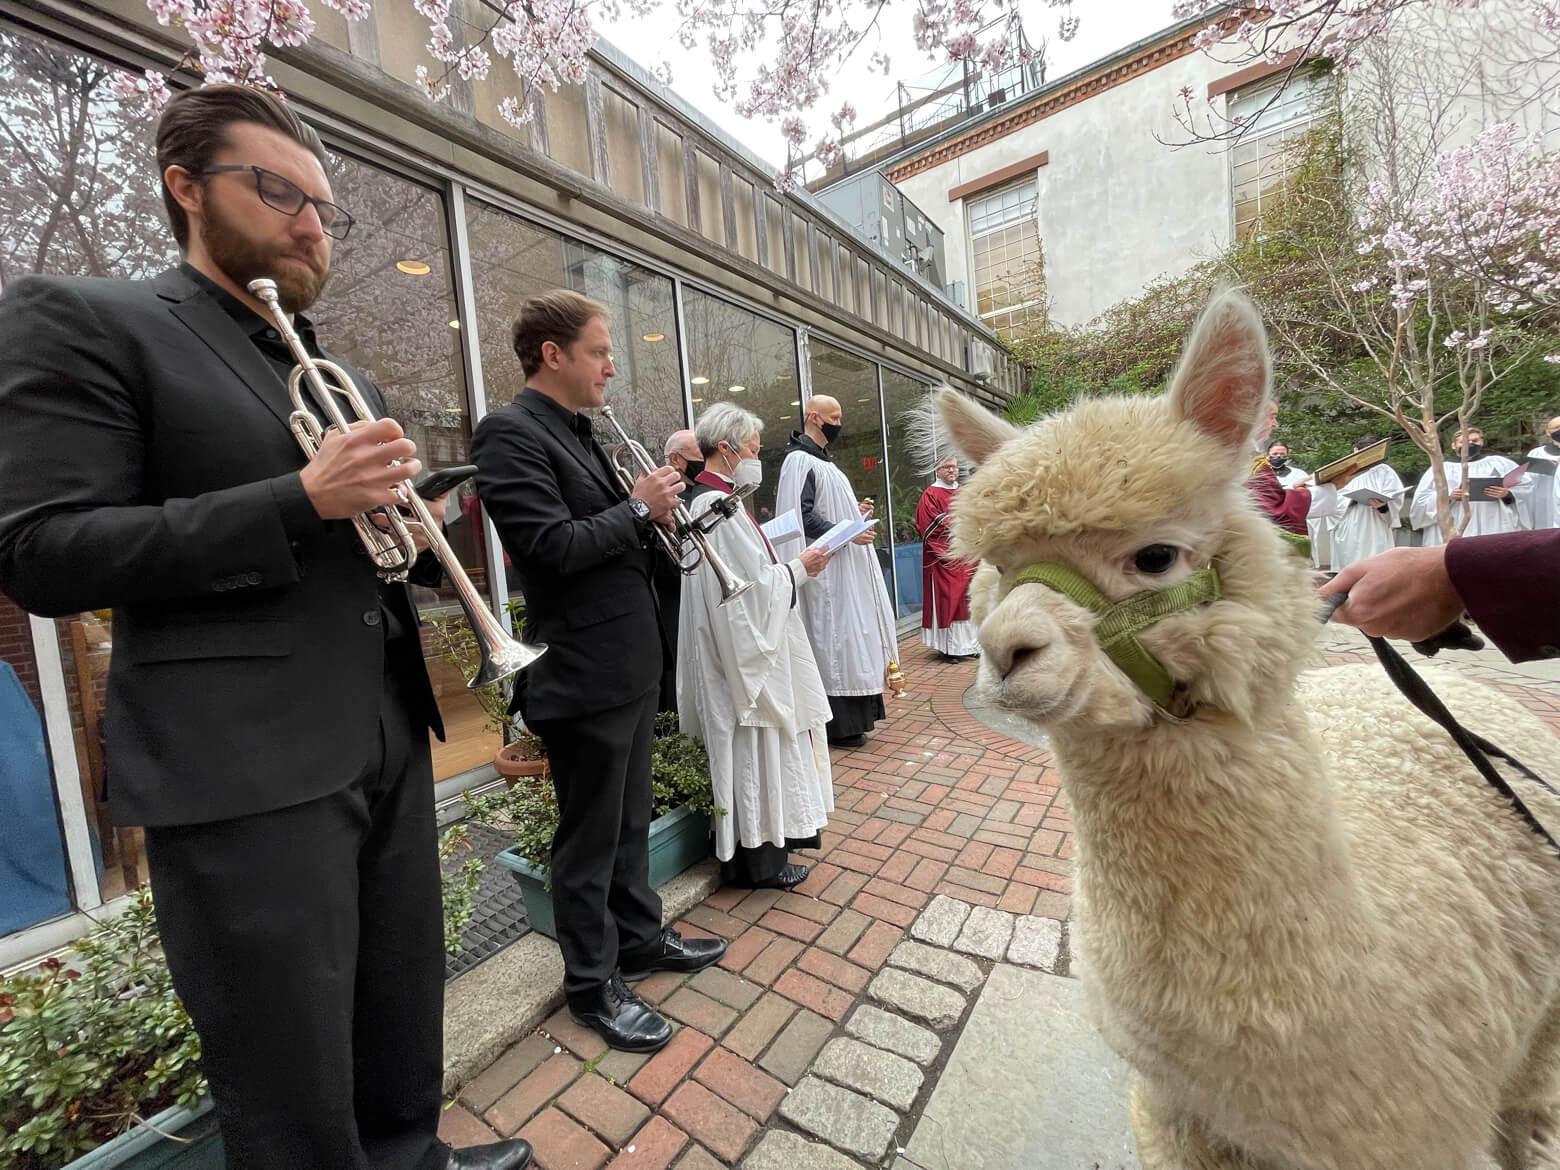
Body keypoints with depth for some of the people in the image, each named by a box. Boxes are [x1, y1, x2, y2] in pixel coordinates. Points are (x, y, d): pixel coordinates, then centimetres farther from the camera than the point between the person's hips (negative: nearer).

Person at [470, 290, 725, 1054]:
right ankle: (592, 984, 29)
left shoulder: (580, 432, 16)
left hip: (631, 664, 9)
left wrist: (653, 506, 4)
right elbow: (552, 546, -23)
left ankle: (639, 938, 42)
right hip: (584, 673, -9)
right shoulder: (510, 432, -12)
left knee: (629, 820, 22)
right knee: (589, 840, 8)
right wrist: (639, 508, -13)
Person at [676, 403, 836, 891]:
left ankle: (759, 839, 32)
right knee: (753, 750, 2)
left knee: (752, 752, 18)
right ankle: (758, 858, 18)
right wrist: (798, 569, -9)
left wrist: (790, 566, 8)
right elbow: (753, 586, -22)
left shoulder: (710, 499, 12)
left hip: (741, 646, 10)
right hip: (746, 649, -10)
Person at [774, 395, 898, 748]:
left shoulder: (822, 459, 19)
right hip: (826, 568, -10)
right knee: (833, 638, -5)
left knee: (850, 636, 13)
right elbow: (802, 514, -21)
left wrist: (855, 511, 10)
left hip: (846, 565, 10)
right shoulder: (799, 460, -12)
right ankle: (839, 725, 6)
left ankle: (852, 716, 25)